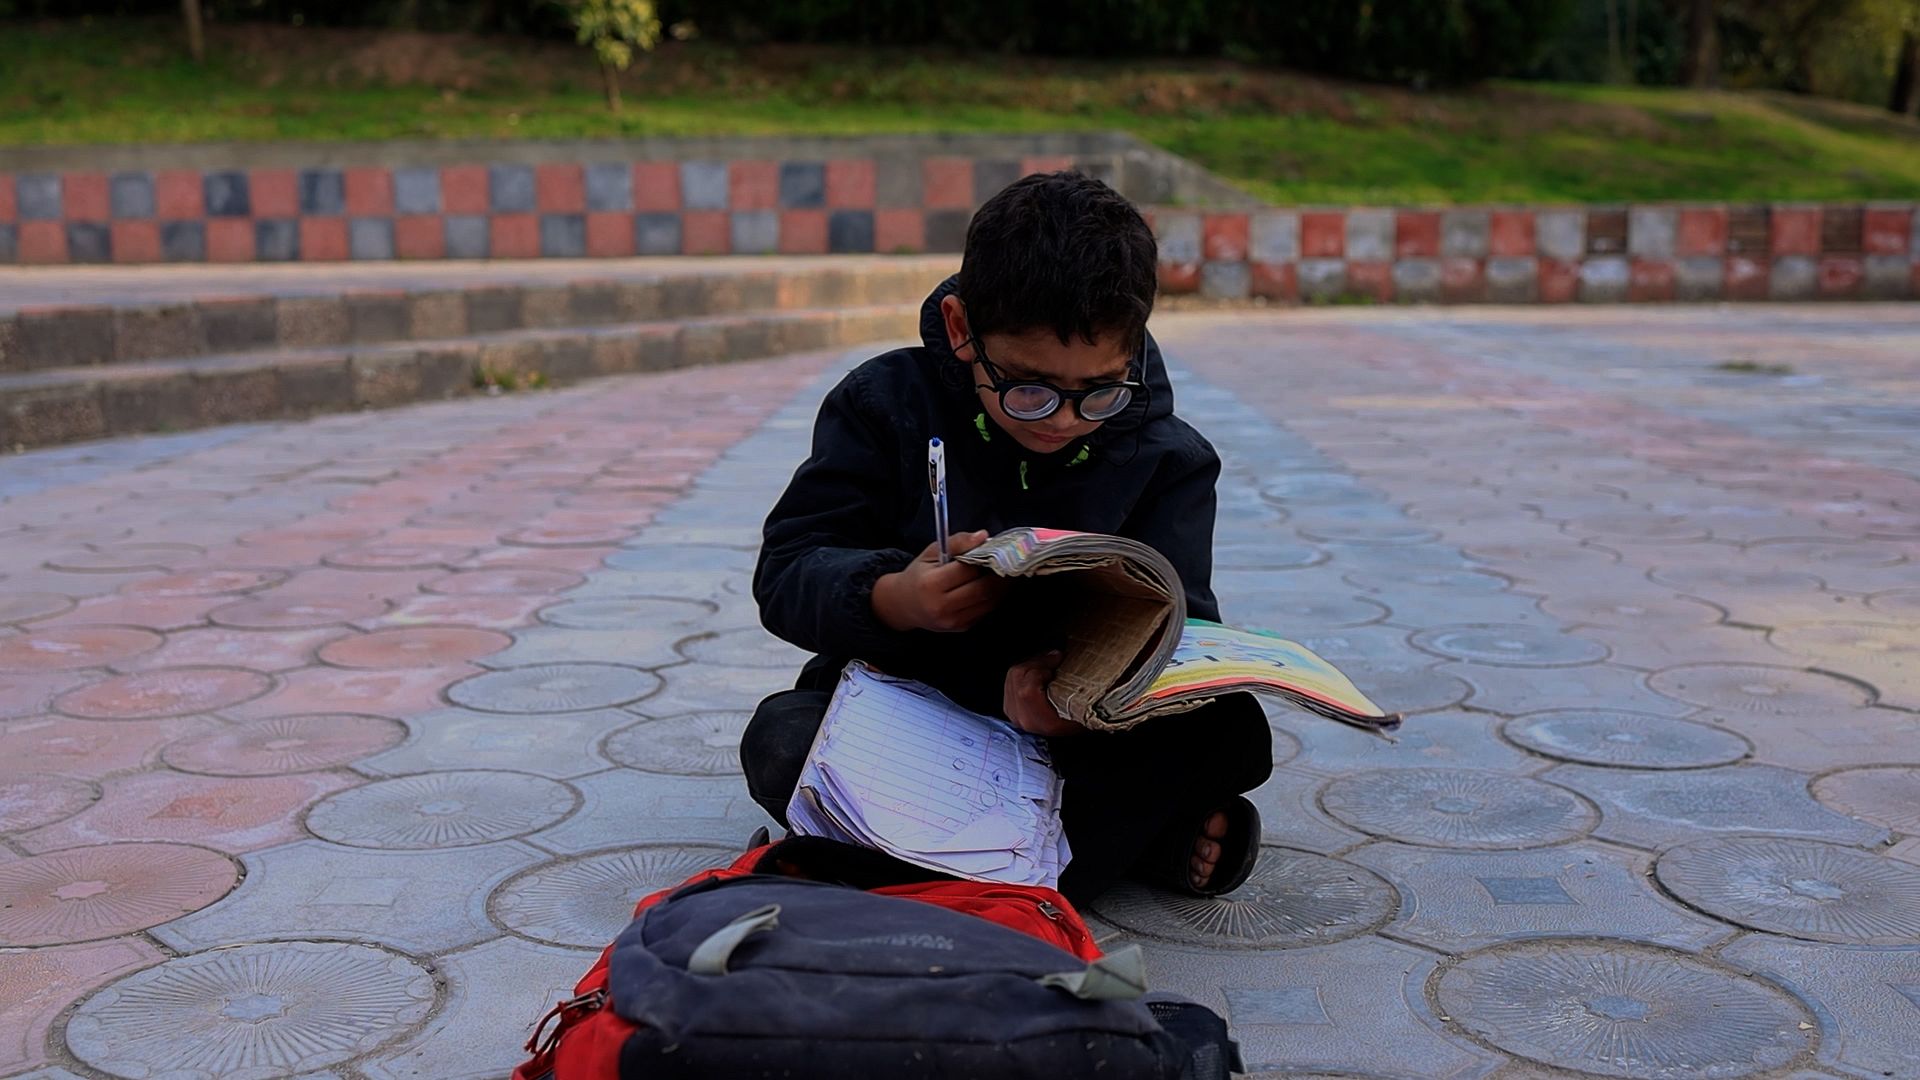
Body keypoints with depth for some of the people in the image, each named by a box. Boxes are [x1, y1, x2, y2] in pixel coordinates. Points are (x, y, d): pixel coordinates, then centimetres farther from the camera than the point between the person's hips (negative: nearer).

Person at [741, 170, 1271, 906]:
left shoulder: (1166, 459, -5)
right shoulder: (888, 405, -7)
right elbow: (787, 569, -11)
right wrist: (889, 600, -36)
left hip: (1084, 728, 0)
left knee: (1228, 727, -25)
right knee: (781, 741, -32)